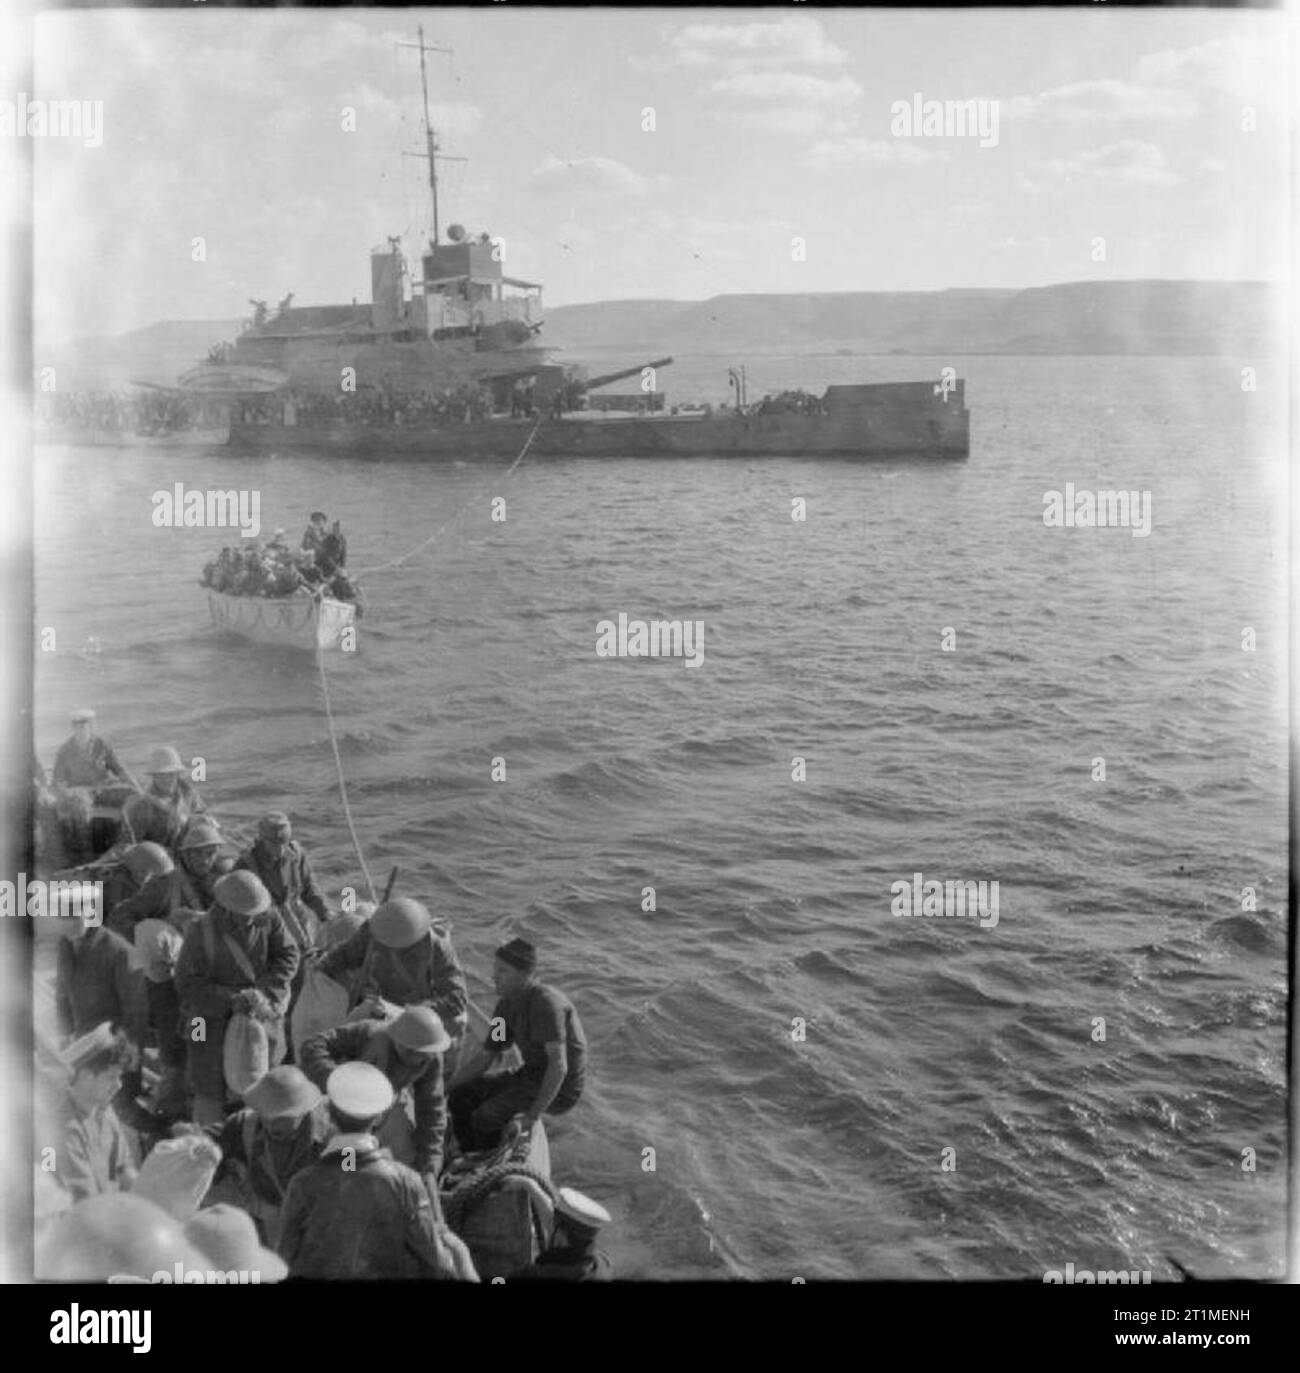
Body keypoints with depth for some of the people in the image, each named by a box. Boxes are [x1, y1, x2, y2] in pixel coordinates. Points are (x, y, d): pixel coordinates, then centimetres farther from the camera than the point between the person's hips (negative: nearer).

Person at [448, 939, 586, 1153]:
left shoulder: (545, 1003, -26)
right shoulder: (507, 1006, 3)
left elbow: (559, 1065, -31)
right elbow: (484, 1060, 10)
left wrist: (532, 1116, -30)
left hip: (557, 1088, -9)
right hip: (532, 1077, 9)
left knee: (486, 1118, -25)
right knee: (462, 1099, -4)